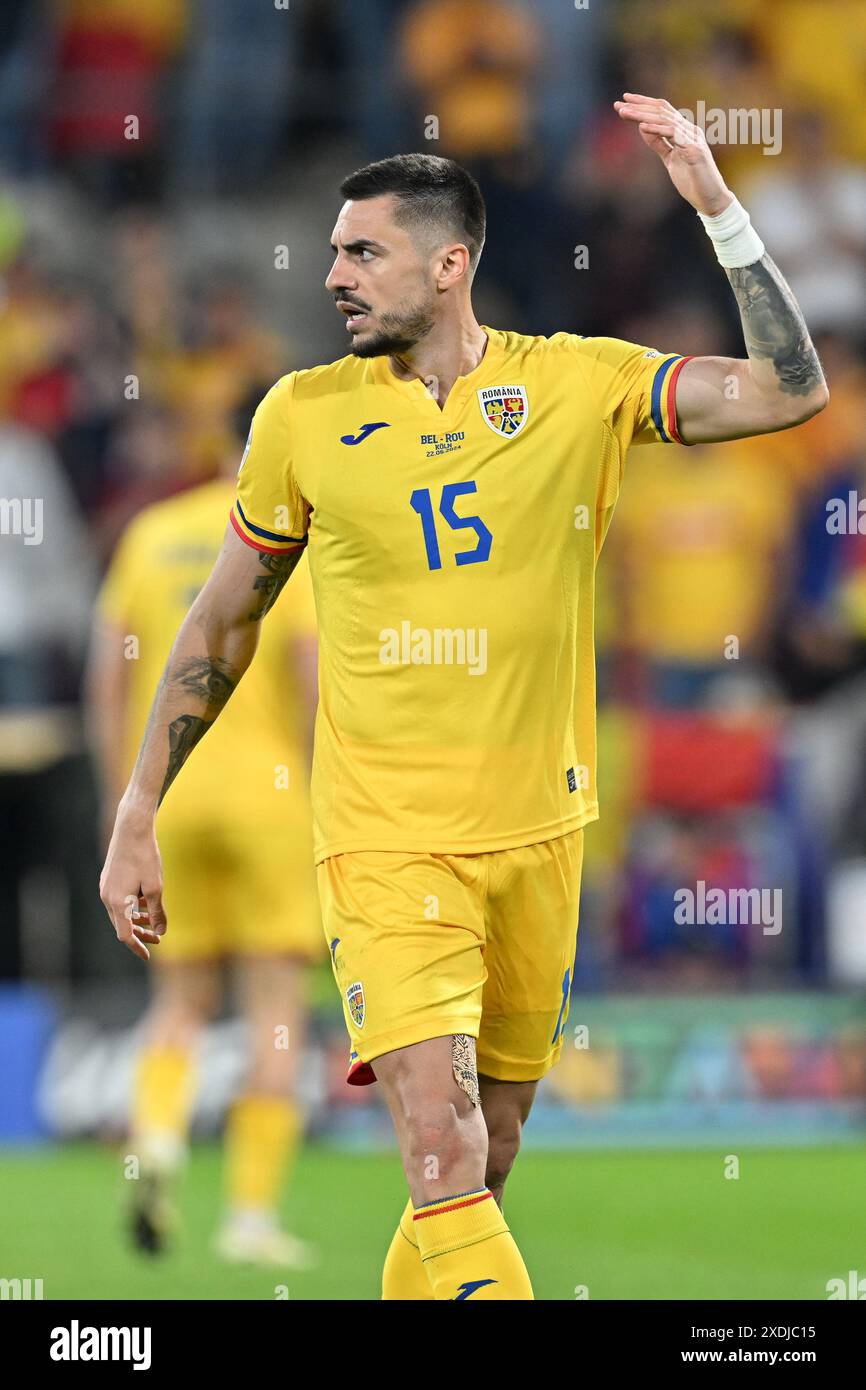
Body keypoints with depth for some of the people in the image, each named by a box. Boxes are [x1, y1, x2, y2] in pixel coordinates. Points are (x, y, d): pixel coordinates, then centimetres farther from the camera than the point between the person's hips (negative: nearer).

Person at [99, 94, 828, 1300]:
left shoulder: (579, 383, -1)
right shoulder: (306, 414, 0)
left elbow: (789, 392, -8)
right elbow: (223, 621, 10)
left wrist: (719, 207, -14)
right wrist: (138, 818, 8)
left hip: (536, 829, 2)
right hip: (386, 838, -2)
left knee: (485, 1159, 12)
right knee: (442, 1151, -19)